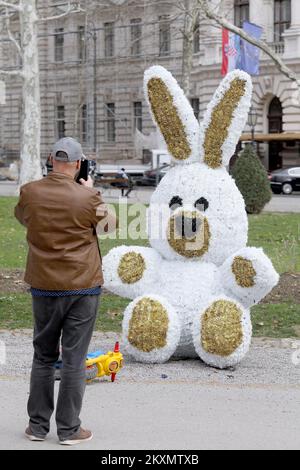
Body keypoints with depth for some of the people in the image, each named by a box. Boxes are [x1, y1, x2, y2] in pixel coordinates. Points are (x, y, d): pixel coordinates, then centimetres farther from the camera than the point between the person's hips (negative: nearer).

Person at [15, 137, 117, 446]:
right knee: (74, 359, 4)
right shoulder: (88, 198, -14)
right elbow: (107, 224, 6)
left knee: (43, 356, 15)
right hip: (83, 287, -2)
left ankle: (38, 425, 20)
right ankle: (69, 429, 10)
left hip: (44, 287, 3)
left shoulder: (30, 192, -6)